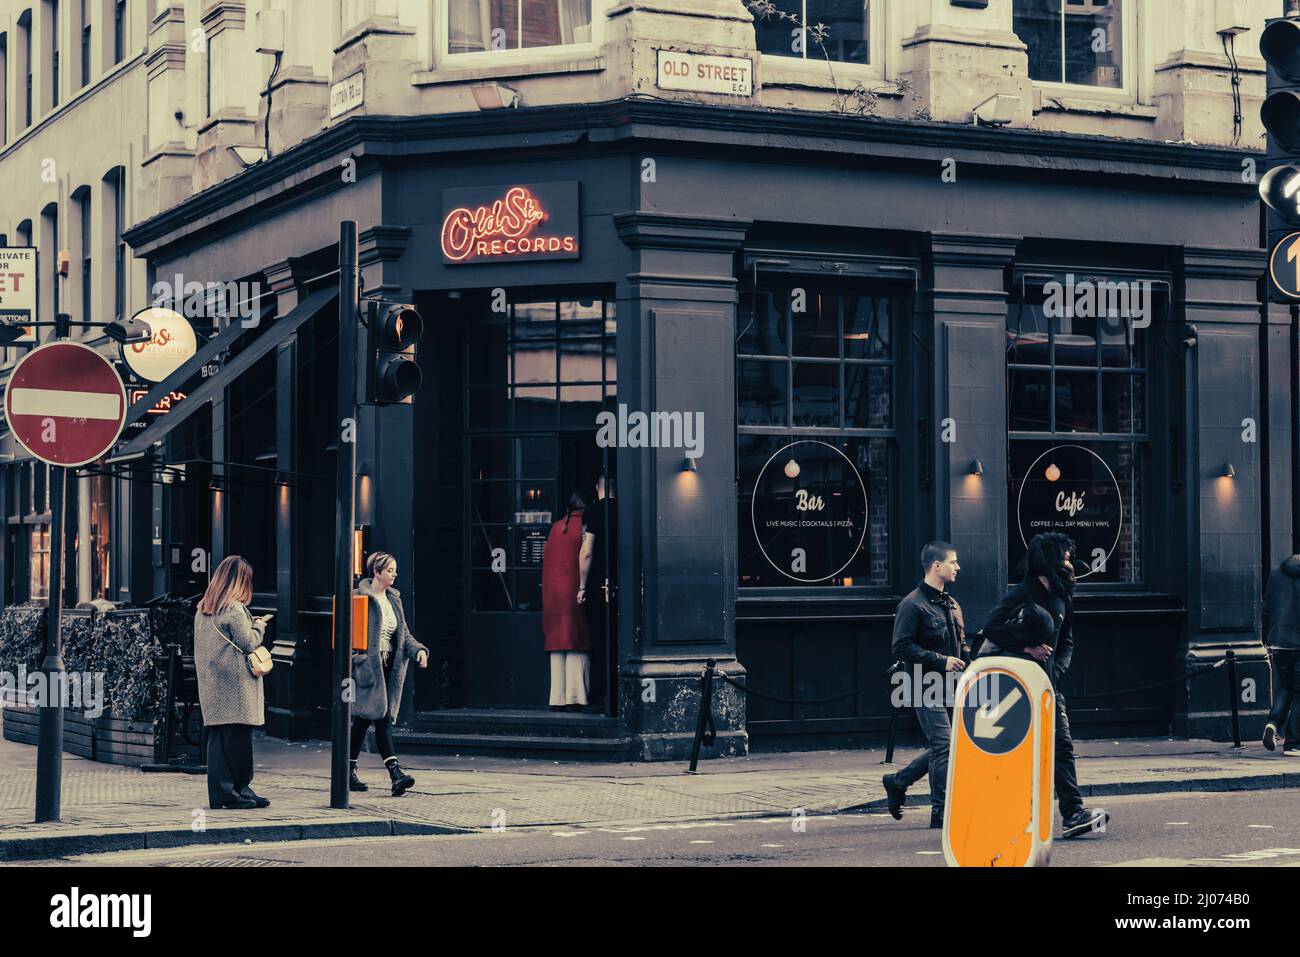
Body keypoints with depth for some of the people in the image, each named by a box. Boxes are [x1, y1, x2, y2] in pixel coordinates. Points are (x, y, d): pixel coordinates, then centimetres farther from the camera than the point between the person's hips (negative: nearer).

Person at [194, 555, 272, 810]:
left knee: (217, 737, 7)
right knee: (238, 736, -2)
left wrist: (250, 624, 16)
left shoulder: (202, 609, 13)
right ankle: (238, 790, 1)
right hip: (235, 684, -8)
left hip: (212, 684, 8)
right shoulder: (235, 609, -12)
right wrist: (259, 626, 7)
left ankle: (219, 793, 8)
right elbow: (249, 643, -11)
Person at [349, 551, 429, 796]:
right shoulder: (359, 598, -8)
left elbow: (404, 634, 16)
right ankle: (395, 772, -18)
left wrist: (418, 650, -1)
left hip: (388, 666, 7)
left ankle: (349, 772, 15)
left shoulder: (393, 599, 15)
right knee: (382, 717, -13)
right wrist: (353, 663, -15)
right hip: (367, 666, -7)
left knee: (363, 719, 9)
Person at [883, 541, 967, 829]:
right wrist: (941, 661, -19)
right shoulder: (913, 605, -10)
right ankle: (941, 813, -4)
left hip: (949, 686, 8)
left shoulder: (951, 604, 17)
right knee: (943, 745, -10)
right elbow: (902, 648, -16)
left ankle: (897, 782, 27)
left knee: (941, 746, 10)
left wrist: (967, 658, 6)